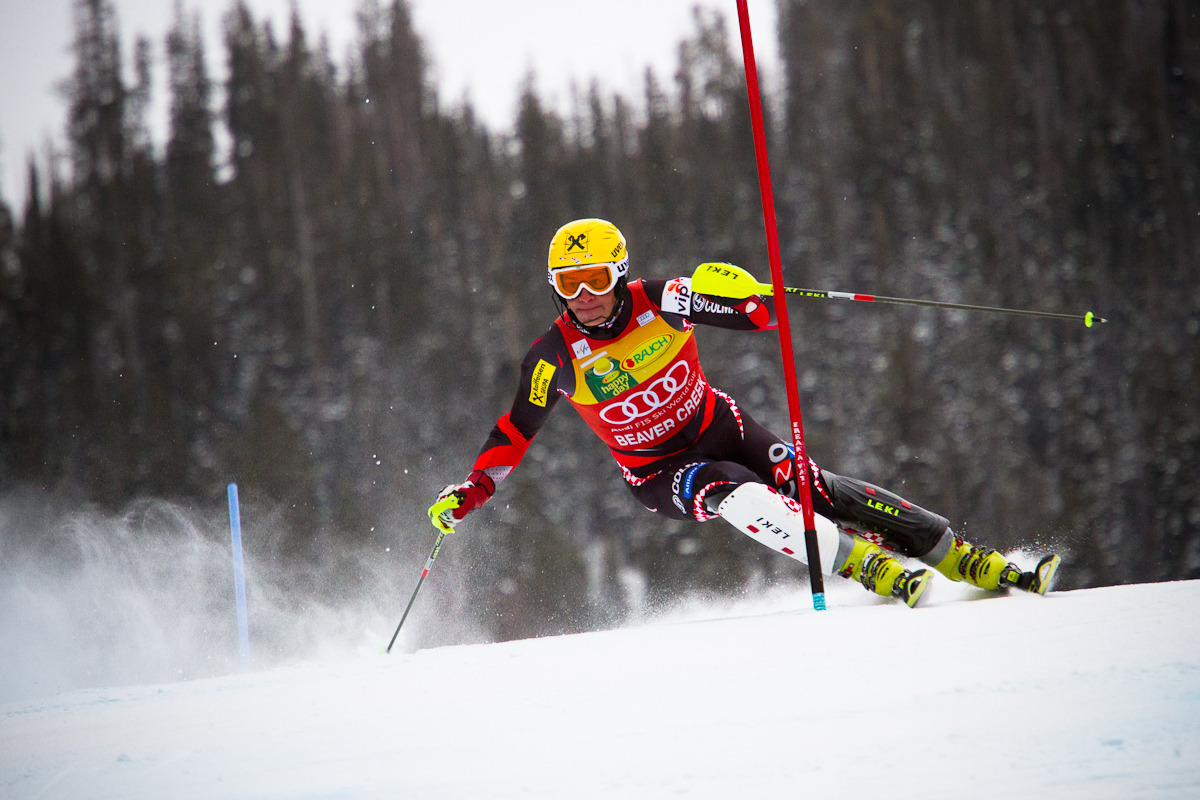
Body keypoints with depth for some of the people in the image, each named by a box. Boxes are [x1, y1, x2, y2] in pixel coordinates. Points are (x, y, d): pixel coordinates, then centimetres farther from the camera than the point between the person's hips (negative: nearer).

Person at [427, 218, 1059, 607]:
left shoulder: (657, 302, -15)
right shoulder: (557, 357, -17)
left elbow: (763, 317, -13)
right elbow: (517, 428, -7)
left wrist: (744, 293, -36)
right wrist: (471, 490, -17)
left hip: (718, 428, 2)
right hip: (658, 474, -2)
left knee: (811, 485, -13)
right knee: (739, 496, -32)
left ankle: (970, 561, -9)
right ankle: (873, 568, -30)